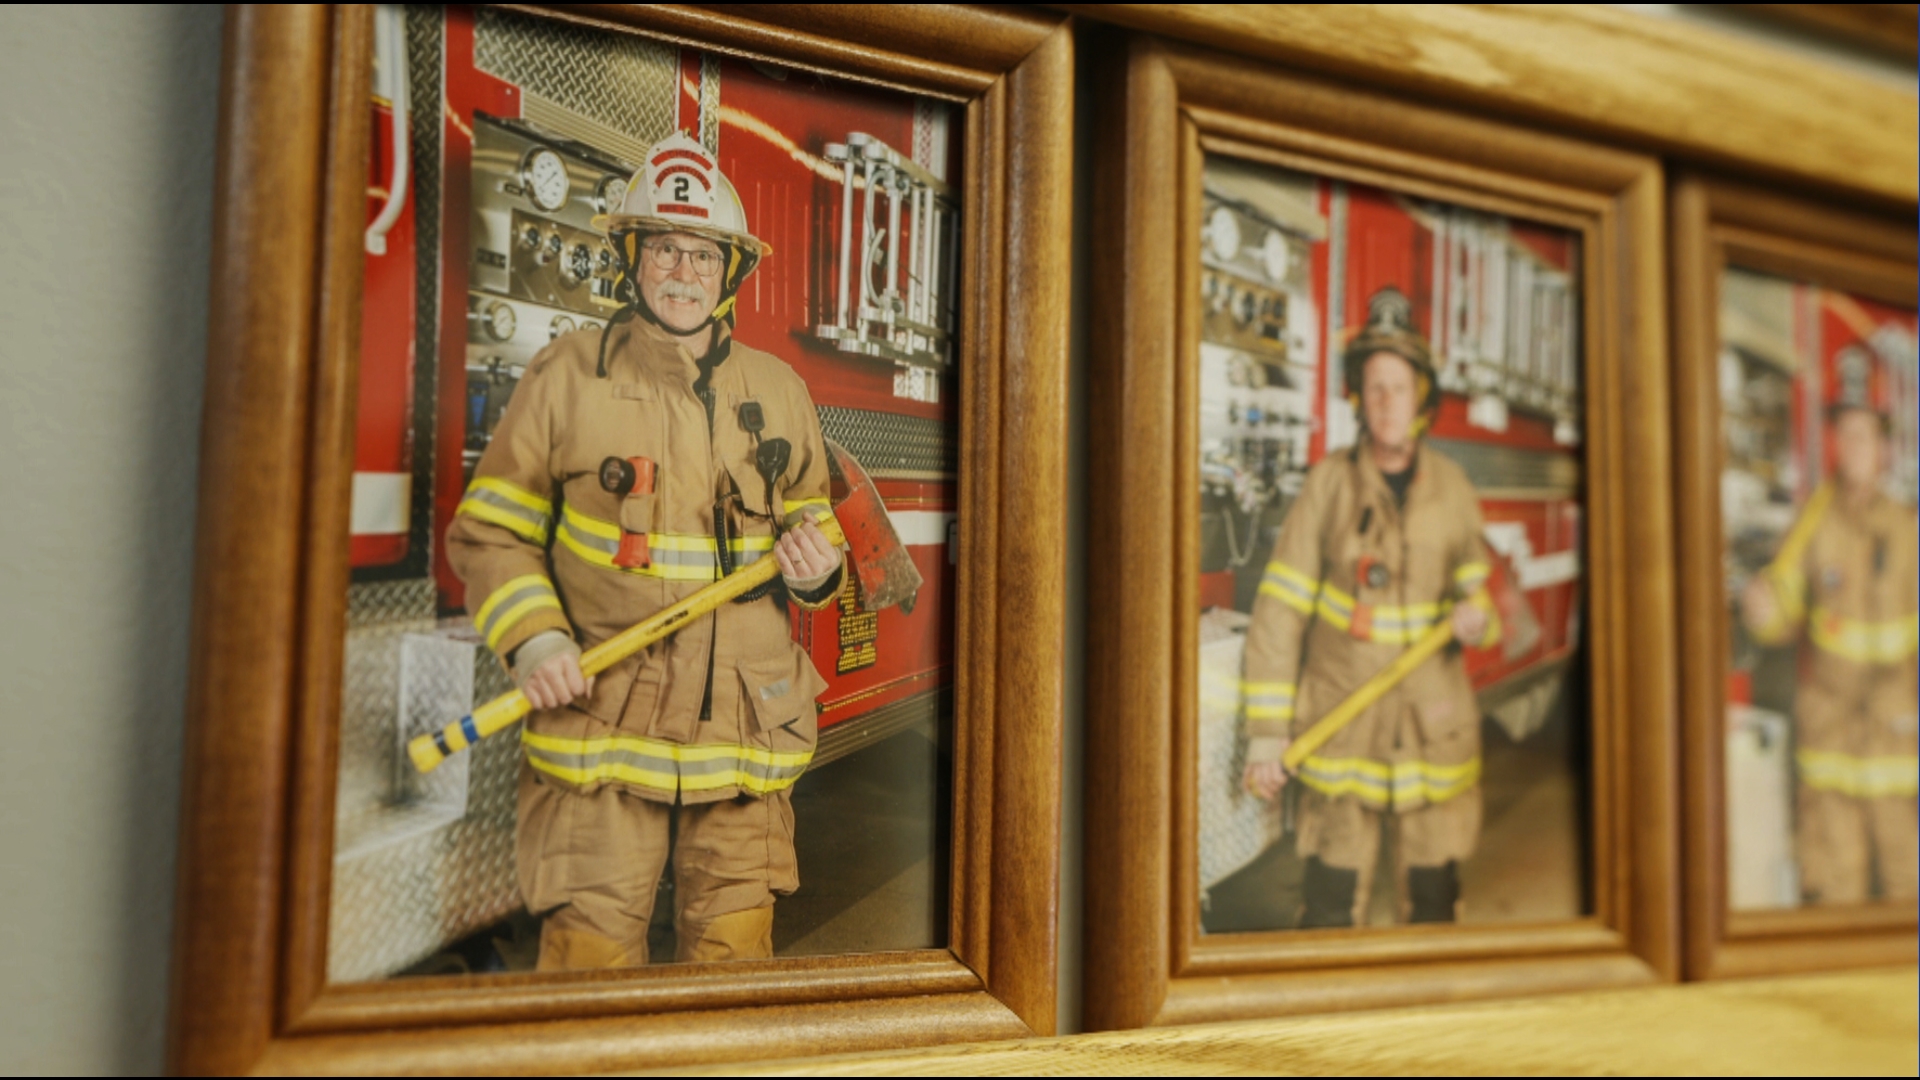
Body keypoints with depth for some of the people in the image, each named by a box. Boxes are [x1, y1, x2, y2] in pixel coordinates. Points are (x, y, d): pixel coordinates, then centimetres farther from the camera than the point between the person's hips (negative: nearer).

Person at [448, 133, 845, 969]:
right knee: (588, 957, -2)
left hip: (746, 735, 3)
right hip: (601, 727, -3)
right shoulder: (568, 374, 2)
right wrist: (533, 639, -11)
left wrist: (819, 568, 1)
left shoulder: (778, 389, 13)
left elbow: (812, 514, 24)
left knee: (734, 964, 9)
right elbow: (489, 530, 4)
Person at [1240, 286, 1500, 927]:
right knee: (1330, 909, -2)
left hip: (1435, 730, 3)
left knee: (1433, 908, 10)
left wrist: (1478, 618, -11)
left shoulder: (1451, 487, 4)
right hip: (1342, 727, -2)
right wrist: (1267, 732, -9)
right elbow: (1279, 608, -6)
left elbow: (1475, 585, 15)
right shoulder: (1330, 482, -5)